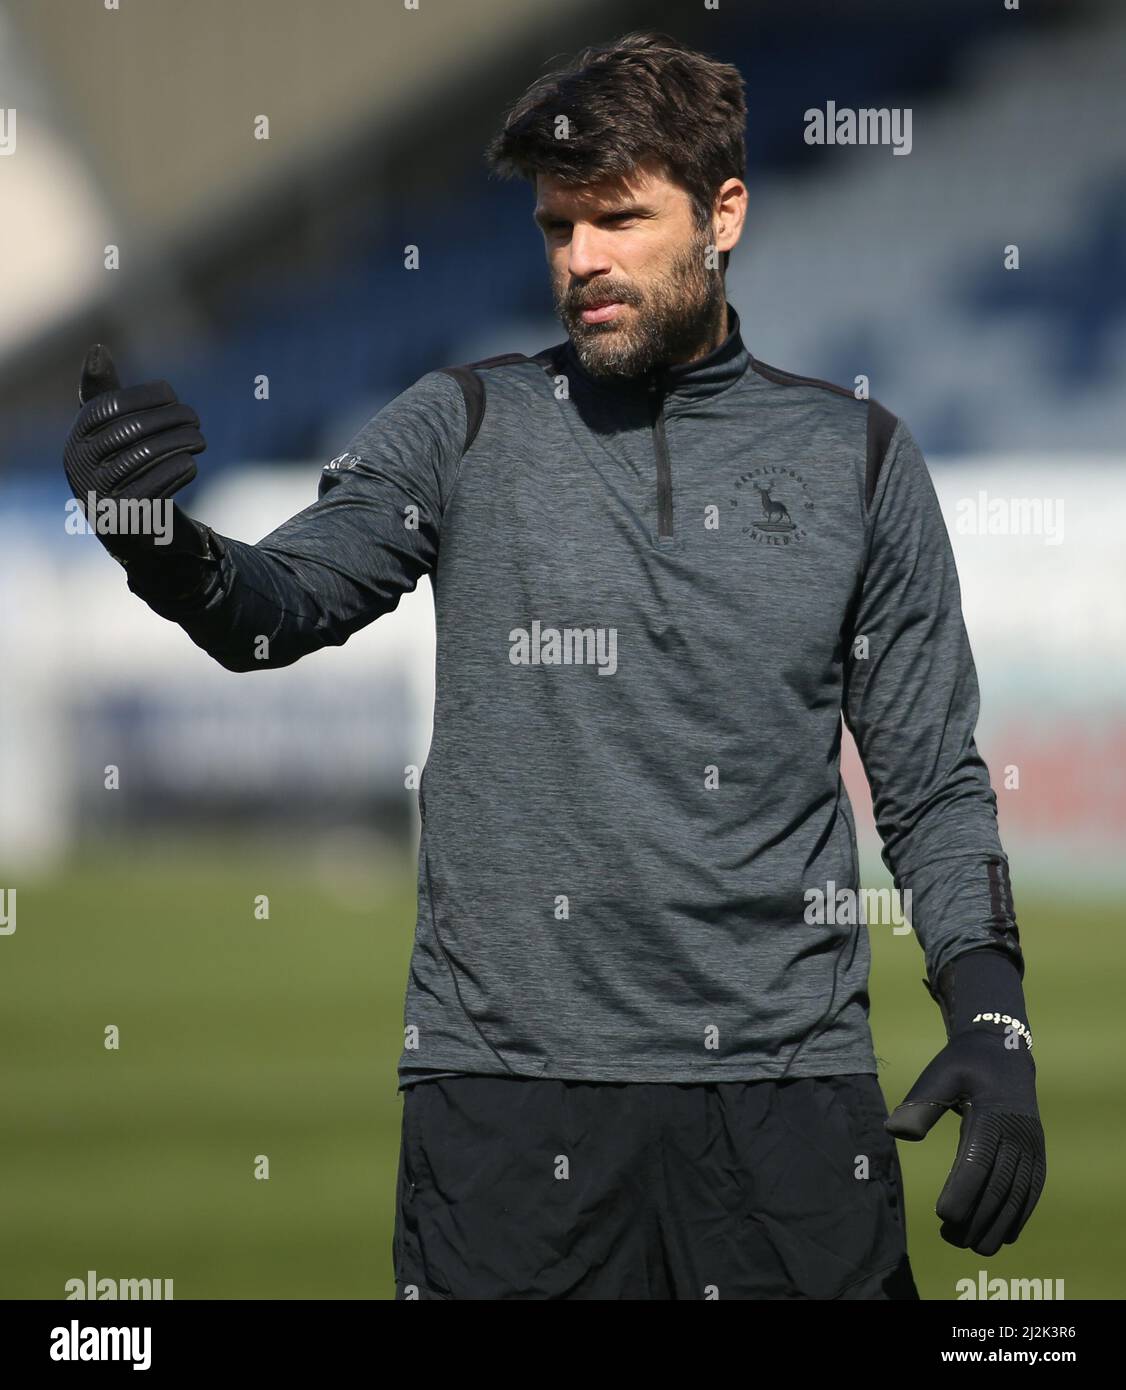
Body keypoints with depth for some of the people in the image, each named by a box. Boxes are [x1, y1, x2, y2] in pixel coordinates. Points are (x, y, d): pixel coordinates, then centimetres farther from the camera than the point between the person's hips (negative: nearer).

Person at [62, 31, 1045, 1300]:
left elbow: (932, 780, 9)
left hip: (785, 1078, 1)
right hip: (508, 1070, 0)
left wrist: (993, 1021, -4)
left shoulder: (855, 459, 9)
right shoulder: (466, 430, 7)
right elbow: (283, 603, -4)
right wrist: (159, 540, -26)